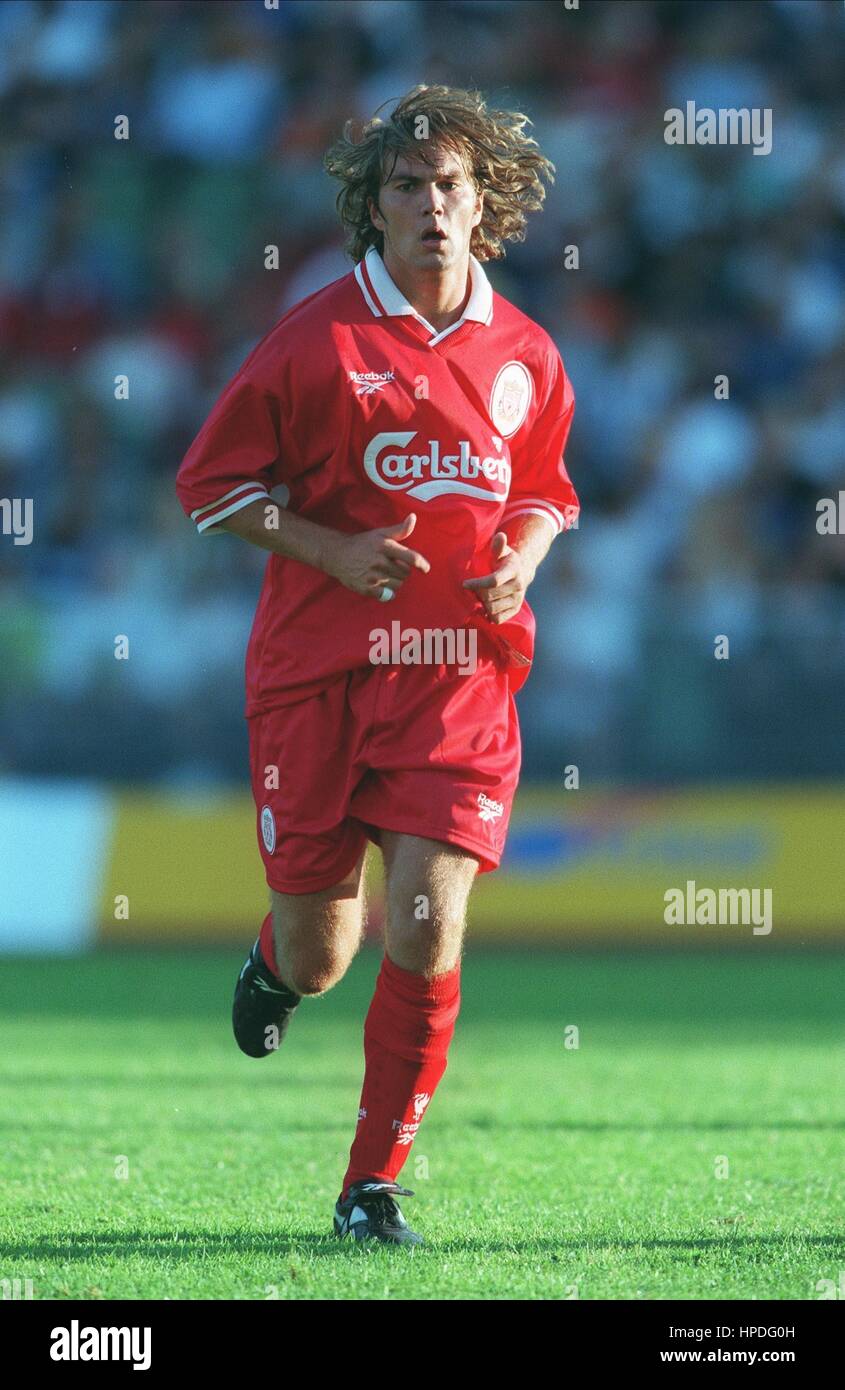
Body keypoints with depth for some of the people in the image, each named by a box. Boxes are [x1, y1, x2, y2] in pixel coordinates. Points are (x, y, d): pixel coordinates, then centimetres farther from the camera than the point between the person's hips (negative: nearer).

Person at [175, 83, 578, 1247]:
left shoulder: (522, 354, 6)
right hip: (319, 671, -2)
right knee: (318, 959, 6)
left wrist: (521, 558, 0)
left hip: (460, 680, 2)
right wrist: (334, 551, -13)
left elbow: (544, 488, 23)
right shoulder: (318, 338, -5)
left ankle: (375, 1185, 3)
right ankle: (275, 964, 46)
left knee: (426, 935, -11)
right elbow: (210, 481, 0)